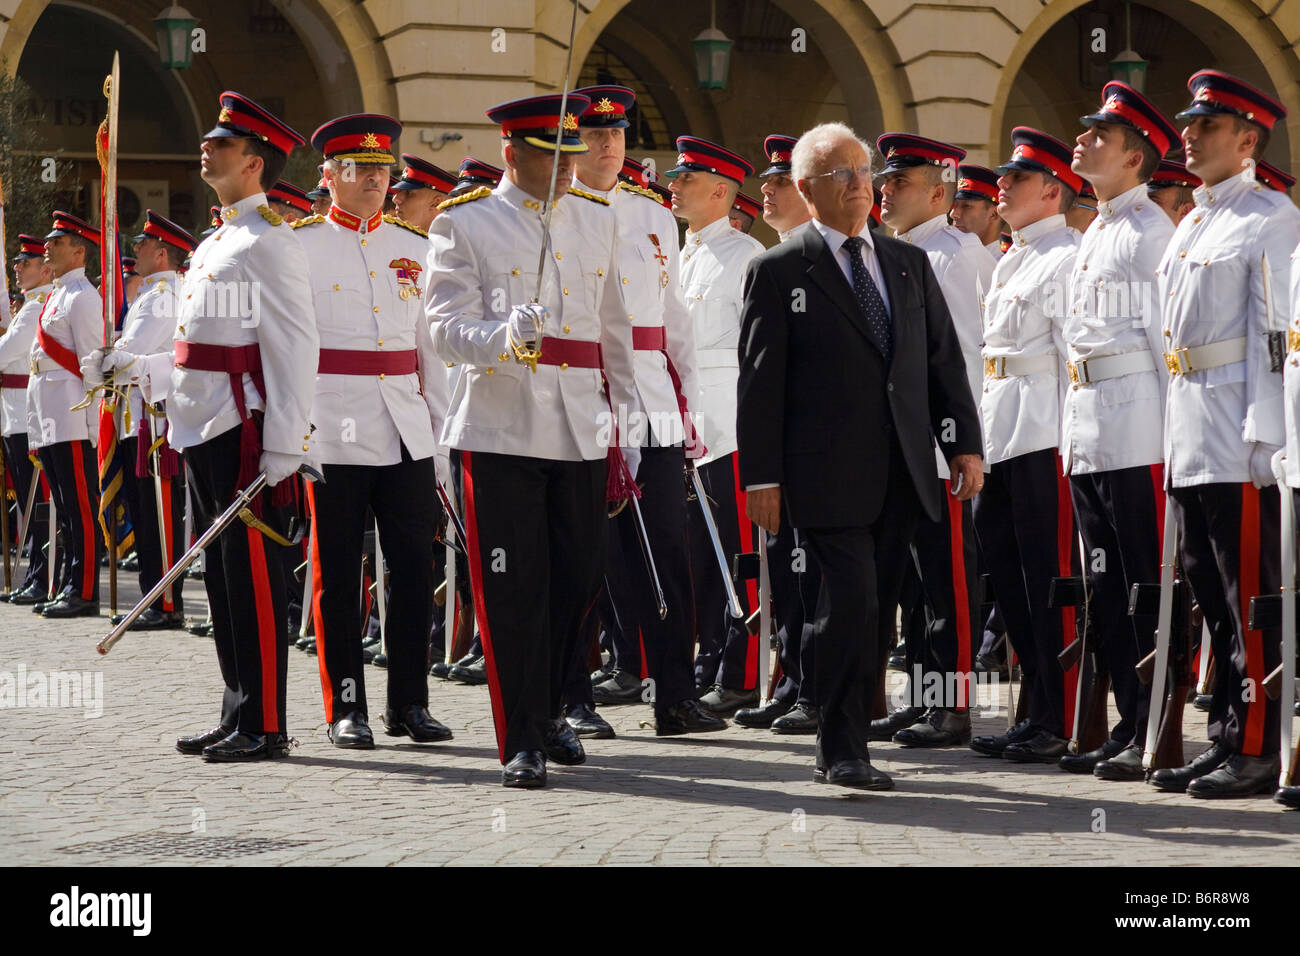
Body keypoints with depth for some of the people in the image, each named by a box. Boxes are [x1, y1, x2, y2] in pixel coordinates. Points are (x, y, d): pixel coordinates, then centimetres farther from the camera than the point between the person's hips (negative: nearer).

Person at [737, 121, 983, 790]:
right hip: (829, 475, -5)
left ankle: (842, 742, 18)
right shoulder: (779, 272, 0)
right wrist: (762, 475, -9)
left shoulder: (909, 264, 15)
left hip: (901, 474, 5)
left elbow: (944, 360, 15)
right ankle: (842, 751, -1)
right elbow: (759, 380, -3)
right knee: (854, 601, -12)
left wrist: (965, 445, 5)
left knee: (874, 610, 8)